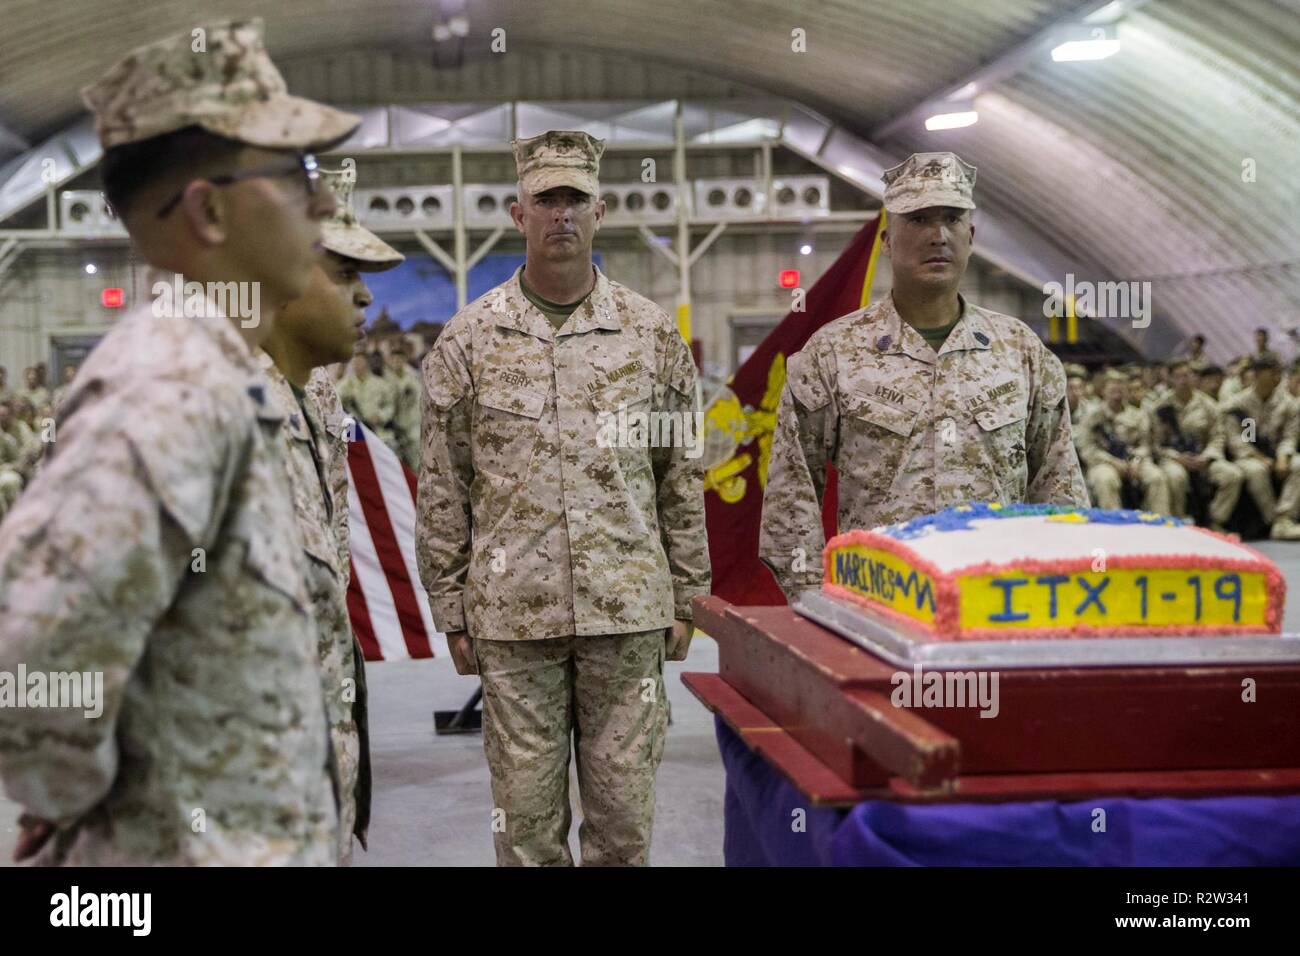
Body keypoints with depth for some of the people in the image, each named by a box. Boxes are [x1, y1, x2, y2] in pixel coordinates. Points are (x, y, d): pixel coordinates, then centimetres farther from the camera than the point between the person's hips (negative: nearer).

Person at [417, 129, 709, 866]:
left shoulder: (654, 334, 4)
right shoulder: (469, 339, 2)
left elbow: (683, 480, 7)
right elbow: (442, 491, 4)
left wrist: (686, 599, 5)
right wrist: (451, 612, 2)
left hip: (630, 610, 1)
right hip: (512, 614, 0)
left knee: (625, 807, 9)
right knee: (526, 809, 9)